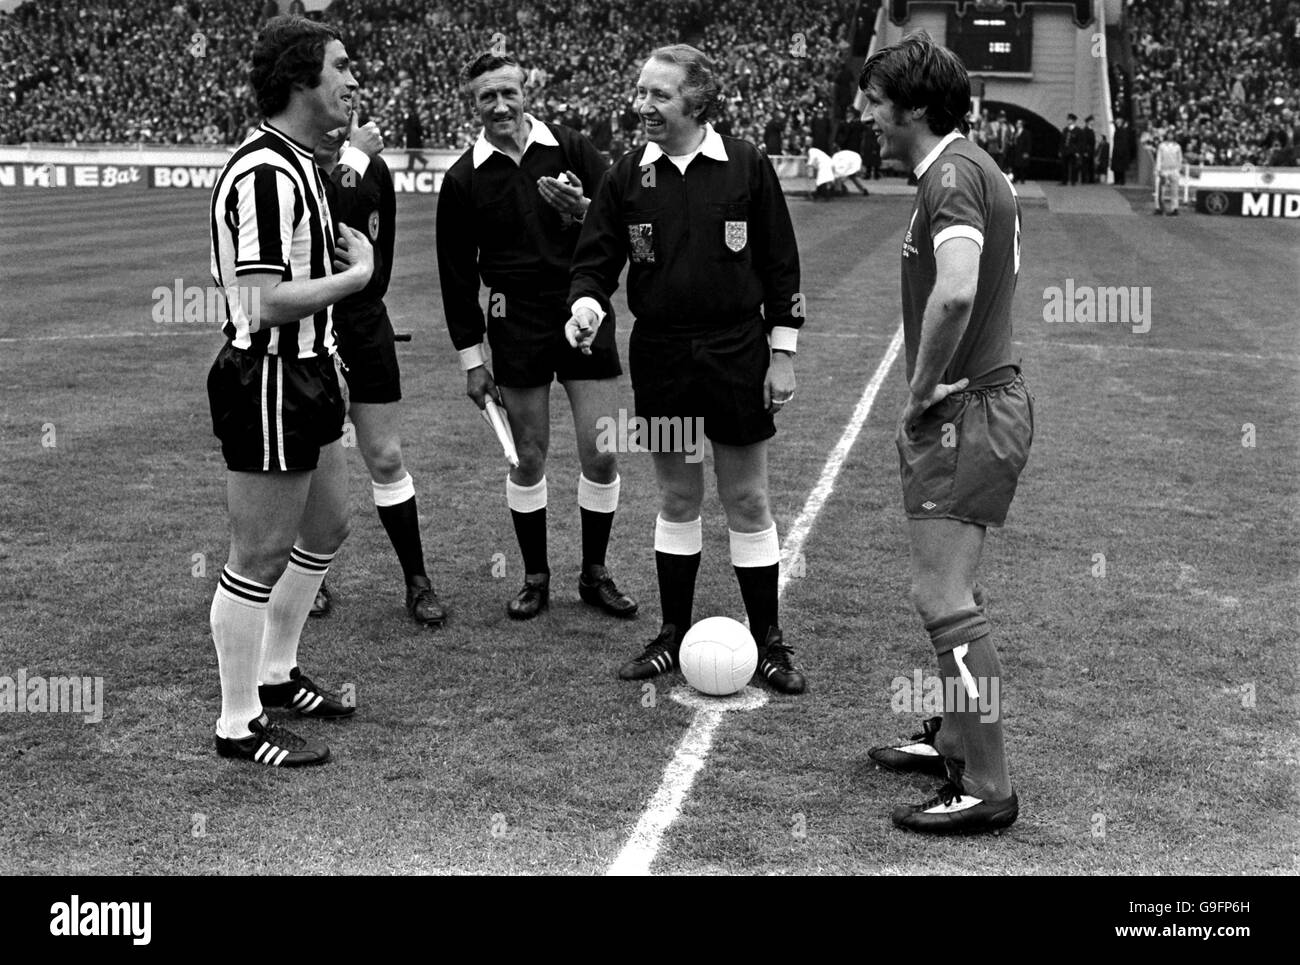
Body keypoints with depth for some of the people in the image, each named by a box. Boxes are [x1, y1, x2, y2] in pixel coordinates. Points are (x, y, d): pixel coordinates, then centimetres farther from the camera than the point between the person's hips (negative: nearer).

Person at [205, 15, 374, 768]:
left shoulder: (297, 164, 12)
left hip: (306, 374, 11)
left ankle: (276, 672, 37)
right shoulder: (265, 174, -21)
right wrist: (358, 271, -14)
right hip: (269, 381, -11)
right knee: (262, 557, -1)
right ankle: (239, 726, 13)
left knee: (327, 527, 21)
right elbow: (265, 301, -26)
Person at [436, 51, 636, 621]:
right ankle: (536, 578, 20)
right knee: (528, 460, 4)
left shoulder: (570, 148, 0)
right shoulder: (463, 178, 2)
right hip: (517, 327, 0)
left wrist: (585, 210, -23)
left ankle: (595, 574, 17)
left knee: (601, 455, -1)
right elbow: (456, 274, 6)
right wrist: (471, 359, 3)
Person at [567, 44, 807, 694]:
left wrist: (782, 352, -3)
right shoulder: (626, 177, 1)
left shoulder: (746, 166, -5)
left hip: (737, 358, -2)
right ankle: (674, 634, 25)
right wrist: (586, 303, -18)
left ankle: (768, 641, 17)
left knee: (746, 501, 4)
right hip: (660, 359, 2)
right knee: (677, 499, 12)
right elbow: (596, 259, 5)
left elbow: (780, 263, -1)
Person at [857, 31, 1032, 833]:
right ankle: (958, 741, 32)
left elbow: (956, 293, -34)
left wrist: (921, 392, -20)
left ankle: (988, 788, -1)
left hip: (970, 411, -10)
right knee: (949, 591, 19)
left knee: (945, 596, -8)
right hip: (987, 399, 10)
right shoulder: (973, 168, 15)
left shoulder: (951, 175, -16)